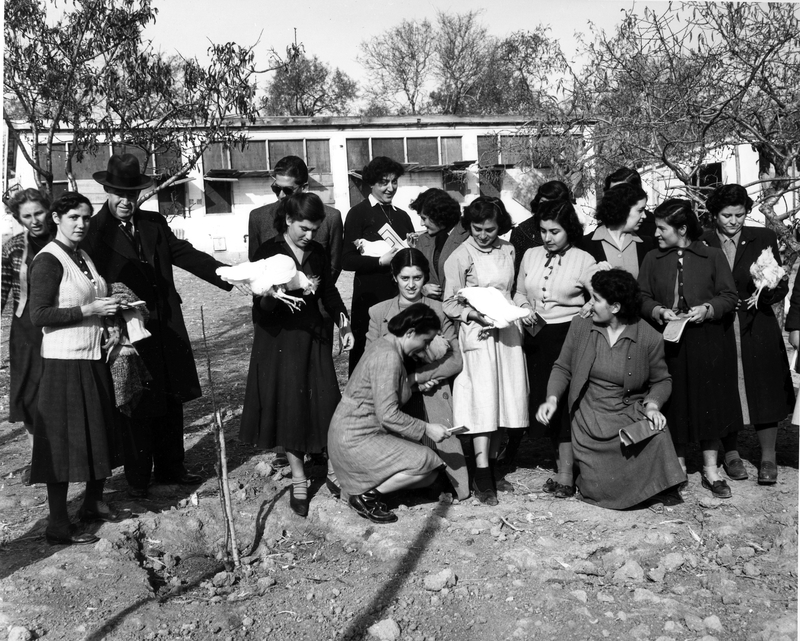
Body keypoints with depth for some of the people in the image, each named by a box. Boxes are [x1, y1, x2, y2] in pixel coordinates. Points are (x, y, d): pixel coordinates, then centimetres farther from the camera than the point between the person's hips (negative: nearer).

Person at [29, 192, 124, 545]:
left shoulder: (84, 257, 12)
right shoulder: (48, 260, -12)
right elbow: (39, 315, -18)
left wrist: (106, 330, 8)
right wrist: (89, 310, -21)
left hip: (93, 358, 8)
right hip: (65, 362, -8)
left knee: (99, 435, 15)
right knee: (64, 441, -2)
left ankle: (93, 503, 32)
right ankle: (58, 526, 8)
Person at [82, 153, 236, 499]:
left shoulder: (155, 223, 8)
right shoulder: (93, 231, -7)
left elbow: (185, 254, 1)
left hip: (167, 329, 5)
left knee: (171, 402, 14)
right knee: (138, 407, 5)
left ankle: (170, 468, 30)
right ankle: (137, 478, 21)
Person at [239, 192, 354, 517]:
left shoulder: (317, 252, 6)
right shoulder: (268, 252, -8)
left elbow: (329, 290, 15)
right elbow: (260, 306, -10)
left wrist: (345, 324, 5)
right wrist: (270, 297, -33)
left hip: (313, 337, 4)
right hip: (280, 340, -4)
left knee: (325, 402, 2)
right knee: (289, 407, 1)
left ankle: (333, 470, 15)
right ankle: (298, 480, 13)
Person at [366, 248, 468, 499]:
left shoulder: (439, 311, 6)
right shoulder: (378, 312, 8)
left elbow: (455, 361, 0)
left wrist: (414, 377, -11)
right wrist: (411, 384, -9)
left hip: (433, 401, 0)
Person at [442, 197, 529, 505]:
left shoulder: (507, 250, 9)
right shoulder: (460, 257, -4)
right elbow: (449, 304, -2)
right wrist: (476, 315, -17)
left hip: (507, 331, 5)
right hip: (477, 333, -5)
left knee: (505, 397, 6)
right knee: (481, 398, -10)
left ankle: (492, 464, 18)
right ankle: (482, 476, -9)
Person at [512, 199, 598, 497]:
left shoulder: (583, 260, -3)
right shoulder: (530, 255, 8)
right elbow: (520, 294, 18)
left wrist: (586, 313, -18)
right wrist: (523, 310, -1)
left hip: (568, 336, -4)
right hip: (536, 338, 4)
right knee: (541, 399, 5)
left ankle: (566, 474, 6)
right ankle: (564, 460, 23)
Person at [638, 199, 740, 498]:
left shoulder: (712, 256, 3)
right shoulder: (652, 259, 8)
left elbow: (729, 295, 2)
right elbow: (642, 297, 6)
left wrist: (707, 308, -15)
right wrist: (658, 310, -13)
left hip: (707, 343, -1)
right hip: (668, 343, 1)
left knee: (709, 404, 3)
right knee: (673, 406, 6)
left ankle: (710, 470, 14)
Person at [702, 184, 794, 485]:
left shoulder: (764, 238, 5)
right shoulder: (701, 244, 1)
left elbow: (782, 286, 4)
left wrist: (771, 288, -17)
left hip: (758, 330, 1)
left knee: (764, 390, 2)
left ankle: (768, 458, 14)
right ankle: (731, 454, 22)